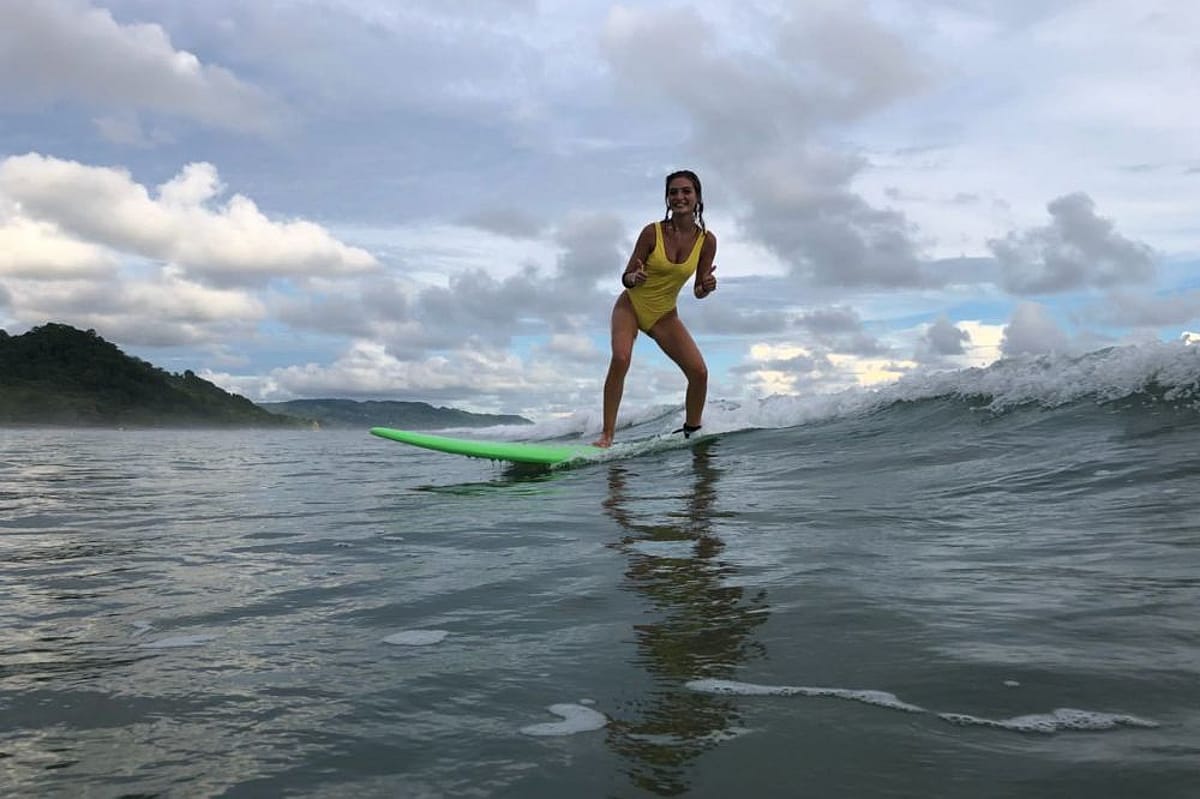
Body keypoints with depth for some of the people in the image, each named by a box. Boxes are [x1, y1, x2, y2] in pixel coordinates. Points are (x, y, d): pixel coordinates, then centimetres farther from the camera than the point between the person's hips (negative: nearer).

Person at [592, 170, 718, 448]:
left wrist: (706, 287, -24)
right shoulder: (652, 232, -16)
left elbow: (698, 291, -1)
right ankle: (607, 434, -23)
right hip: (631, 305, -3)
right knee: (620, 359, -29)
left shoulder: (707, 240, -9)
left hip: (665, 315, 3)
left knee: (699, 372, -8)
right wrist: (634, 278, -33)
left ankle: (692, 430, 17)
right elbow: (626, 277, -10)